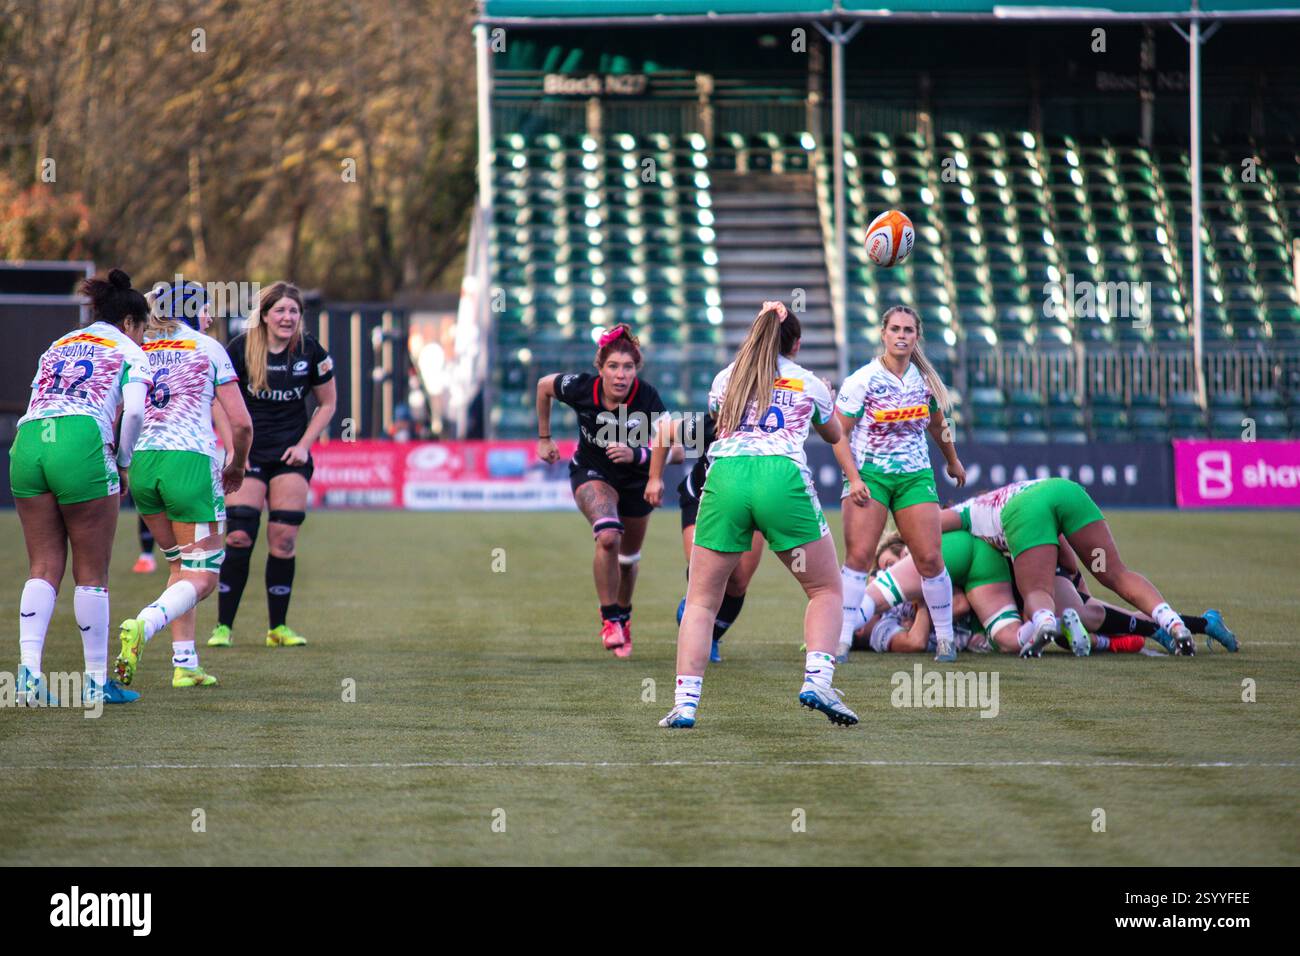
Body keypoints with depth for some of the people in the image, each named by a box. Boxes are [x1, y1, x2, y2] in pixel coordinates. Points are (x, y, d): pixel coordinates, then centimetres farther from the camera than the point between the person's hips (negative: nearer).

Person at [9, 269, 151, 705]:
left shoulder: (57, 346, 30)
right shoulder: (128, 351, 14)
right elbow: (133, 411, -3)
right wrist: (123, 462, 12)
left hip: (27, 441, 5)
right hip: (82, 447, -5)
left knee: (43, 567, 9)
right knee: (92, 572, 4)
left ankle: (29, 670, -6)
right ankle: (97, 682, 9)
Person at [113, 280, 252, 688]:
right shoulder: (208, 349, 5)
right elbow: (241, 423, 1)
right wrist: (236, 466, 19)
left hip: (141, 466, 5)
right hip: (190, 461, -5)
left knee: (180, 565, 22)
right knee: (201, 577, 0)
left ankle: (184, 664, 15)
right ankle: (142, 626, -28)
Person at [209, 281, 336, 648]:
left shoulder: (311, 353, -3)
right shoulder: (240, 350, -8)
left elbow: (327, 403, 10)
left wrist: (304, 444, -1)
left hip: (291, 455, 2)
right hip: (248, 455, -2)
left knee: (284, 540, -2)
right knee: (239, 537, -11)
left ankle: (278, 627, 9)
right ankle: (223, 626, -5)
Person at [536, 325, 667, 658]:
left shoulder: (648, 399, -29)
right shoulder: (581, 388, -26)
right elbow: (543, 385, -4)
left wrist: (635, 455, -49)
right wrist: (544, 439, 3)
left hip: (636, 479, 1)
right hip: (591, 472, -1)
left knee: (629, 556, 18)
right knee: (608, 537, -29)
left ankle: (623, 616, 48)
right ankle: (609, 620, -13)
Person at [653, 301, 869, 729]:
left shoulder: (726, 378, 25)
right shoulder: (809, 383, 23)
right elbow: (835, 436, 43)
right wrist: (855, 479, 59)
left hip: (725, 476, 1)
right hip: (783, 477, -1)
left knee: (701, 601, 10)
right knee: (826, 590, 14)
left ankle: (684, 702, -3)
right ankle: (816, 681, -6)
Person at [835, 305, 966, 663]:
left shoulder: (925, 379, 3)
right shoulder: (862, 380, -10)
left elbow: (937, 423, 22)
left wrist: (953, 461, 34)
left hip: (915, 476, 3)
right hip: (869, 473, -3)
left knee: (930, 559, -4)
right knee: (858, 555, -14)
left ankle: (946, 638, 10)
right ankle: (841, 640, -10)